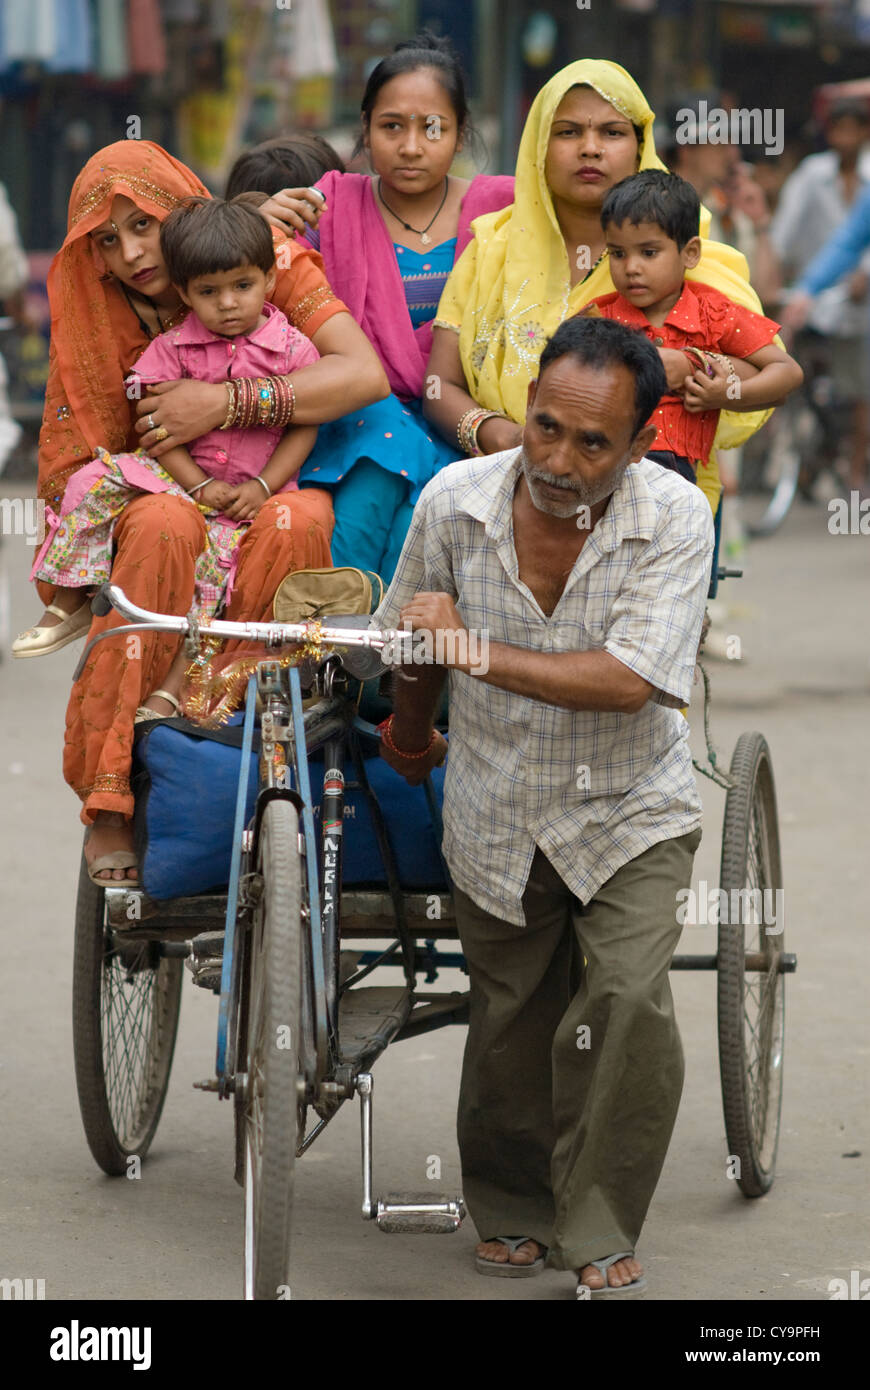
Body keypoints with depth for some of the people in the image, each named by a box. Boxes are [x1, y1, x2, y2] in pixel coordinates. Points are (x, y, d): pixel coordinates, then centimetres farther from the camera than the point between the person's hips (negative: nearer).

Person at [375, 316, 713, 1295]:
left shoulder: (675, 517, -20)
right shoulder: (454, 501, -13)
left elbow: (628, 681, -29)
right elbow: (418, 642, 8)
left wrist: (481, 654, -30)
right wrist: (409, 736, 25)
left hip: (629, 814, -2)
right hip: (496, 816, 2)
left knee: (627, 1005, -19)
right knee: (509, 1031, 12)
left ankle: (601, 1232, -4)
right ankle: (512, 1210, 36)